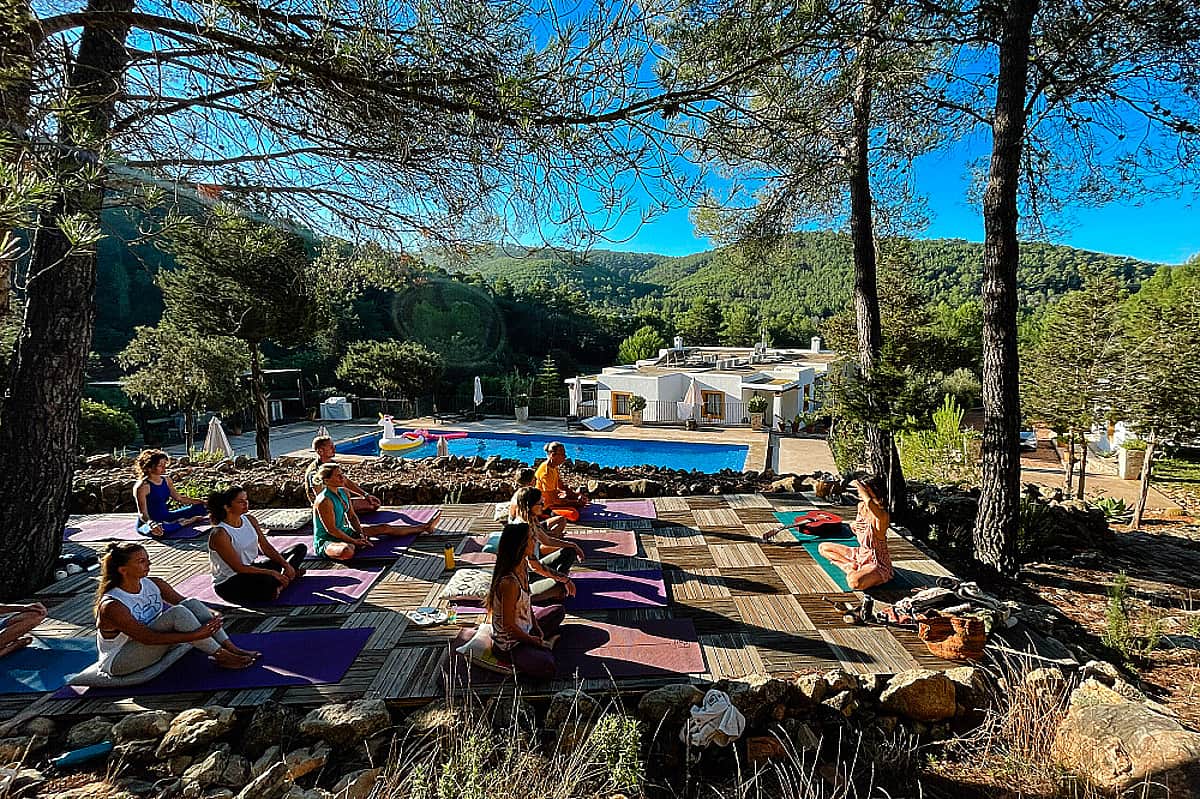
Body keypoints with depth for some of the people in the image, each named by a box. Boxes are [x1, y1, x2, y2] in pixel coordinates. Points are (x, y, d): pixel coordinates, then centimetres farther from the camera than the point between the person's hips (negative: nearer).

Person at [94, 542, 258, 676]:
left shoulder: (154, 585, -3)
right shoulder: (111, 606, -25)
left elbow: (188, 605, 0)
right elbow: (148, 638, -29)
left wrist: (212, 616, -20)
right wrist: (195, 635, -34)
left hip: (153, 645, 7)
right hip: (119, 663, -7)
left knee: (192, 604, -16)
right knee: (177, 613, -29)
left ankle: (232, 649, -18)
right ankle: (221, 657, -23)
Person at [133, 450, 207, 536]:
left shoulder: (166, 480, 5)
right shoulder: (143, 486, -18)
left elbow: (179, 498, 14)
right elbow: (142, 513, -24)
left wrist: (201, 502, 7)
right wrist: (152, 524, -46)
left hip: (166, 518, 8)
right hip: (147, 523, -8)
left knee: (199, 508, 2)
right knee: (161, 529, -43)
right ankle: (190, 521, -22)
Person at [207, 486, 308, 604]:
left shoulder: (250, 520, 2)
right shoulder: (219, 534, -21)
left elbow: (266, 548, 5)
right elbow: (238, 568, -23)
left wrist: (286, 565, -9)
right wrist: (271, 573, -26)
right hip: (228, 583, -9)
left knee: (300, 549, 4)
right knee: (266, 582, -43)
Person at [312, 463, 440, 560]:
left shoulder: (343, 492, 2)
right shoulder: (324, 501, -25)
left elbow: (352, 517, 10)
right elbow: (331, 529, -23)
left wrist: (361, 535, -5)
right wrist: (354, 541, -18)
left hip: (343, 531, 9)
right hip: (326, 540, -9)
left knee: (384, 528, 10)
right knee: (347, 551, -46)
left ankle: (425, 527, 19)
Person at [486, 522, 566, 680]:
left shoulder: (523, 565, -5)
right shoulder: (509, 582, -33)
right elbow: (509, 626, -24)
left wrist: (536, 628, 4)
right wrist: (535, 641, -10)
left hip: (525, 628, 9)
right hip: (509, 642, -9)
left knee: (558, 611, 24)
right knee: (546, 668, -30)